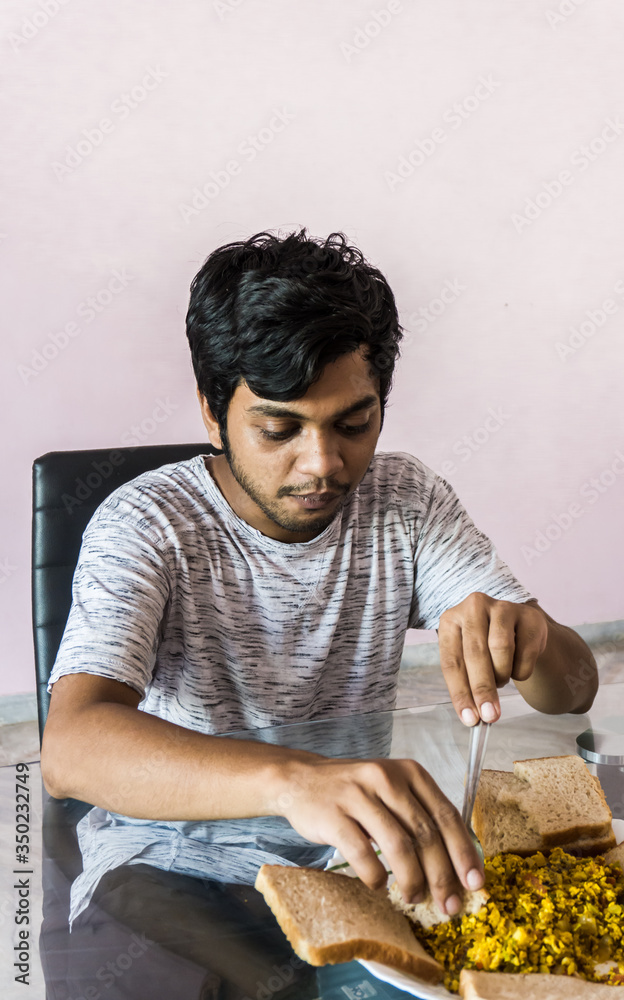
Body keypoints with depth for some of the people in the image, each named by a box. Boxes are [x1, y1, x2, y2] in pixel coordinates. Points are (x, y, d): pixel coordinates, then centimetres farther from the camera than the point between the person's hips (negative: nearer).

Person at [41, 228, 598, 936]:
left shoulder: (406, 502, -6)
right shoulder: (145, 525, -18)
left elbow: (574, 692, -8)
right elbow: (69, 748, -35)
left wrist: (528, 637, -33)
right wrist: (291, 777, -53)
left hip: (355, 848, 3)